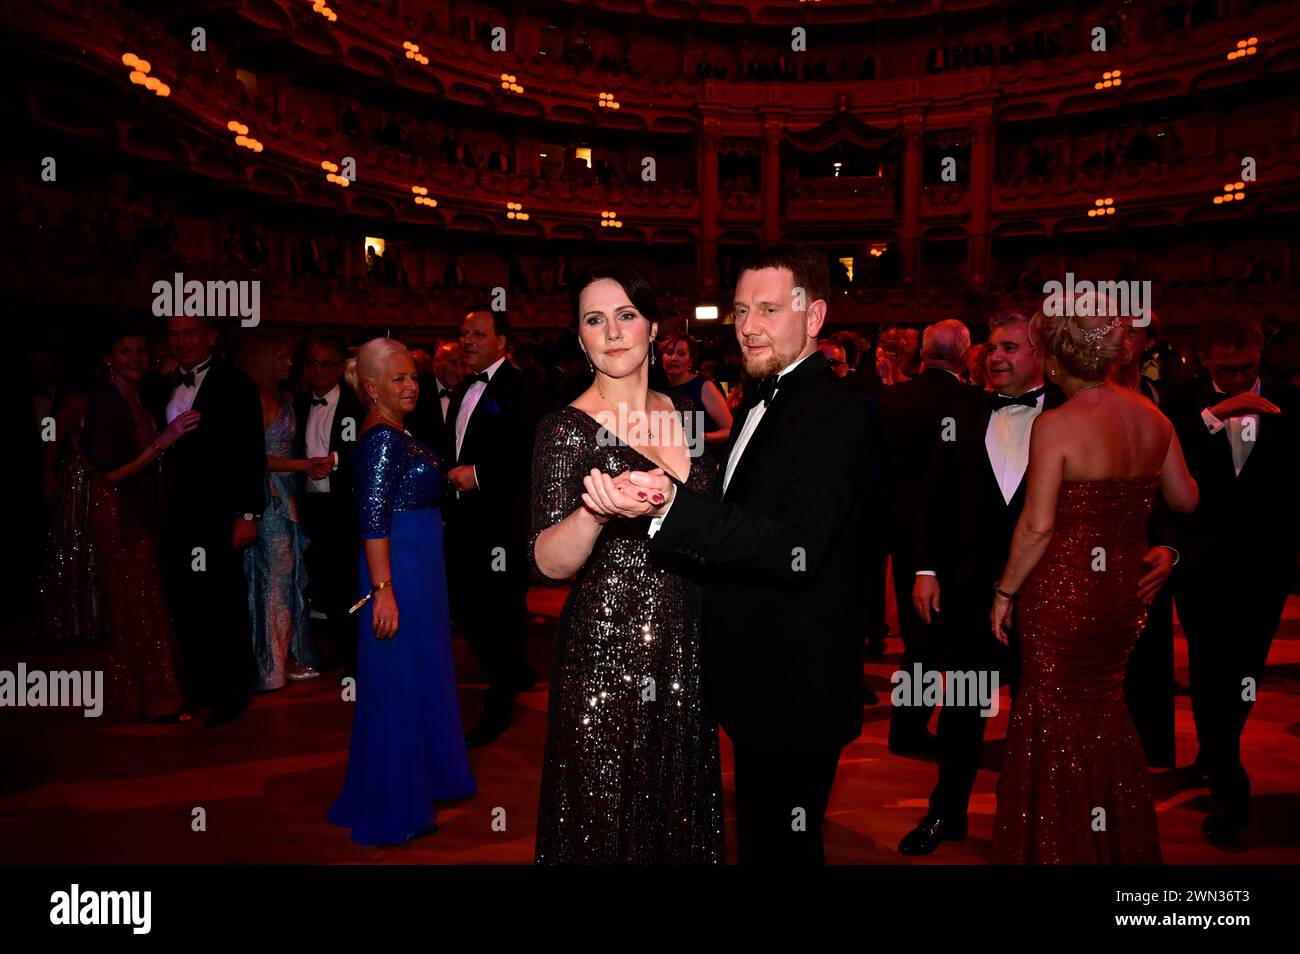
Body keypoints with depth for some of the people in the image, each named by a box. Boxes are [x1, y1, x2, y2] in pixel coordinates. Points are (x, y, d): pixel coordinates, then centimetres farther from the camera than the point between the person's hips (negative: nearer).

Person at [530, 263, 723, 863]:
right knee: (607, 821, 7)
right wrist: (595, 509, -36)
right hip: (606, 653, -5)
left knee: (681, 811, 18)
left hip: (685, 648, 6)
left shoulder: (683, 411, 6)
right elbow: (550, 562, -19)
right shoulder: (568, 429, -10)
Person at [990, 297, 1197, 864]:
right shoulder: (1152, 417, 1)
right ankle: (1119, 844, 39)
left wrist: (1006, 591, -10)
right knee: (1103, 710, 24)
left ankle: (1060, 848, 24)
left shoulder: (1055, 425, -19)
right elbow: (1185, 499, 11)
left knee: (1057, 728, 10)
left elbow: (1037, 525, -21)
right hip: (1126, 590, 7)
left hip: (1062, 592, -7)